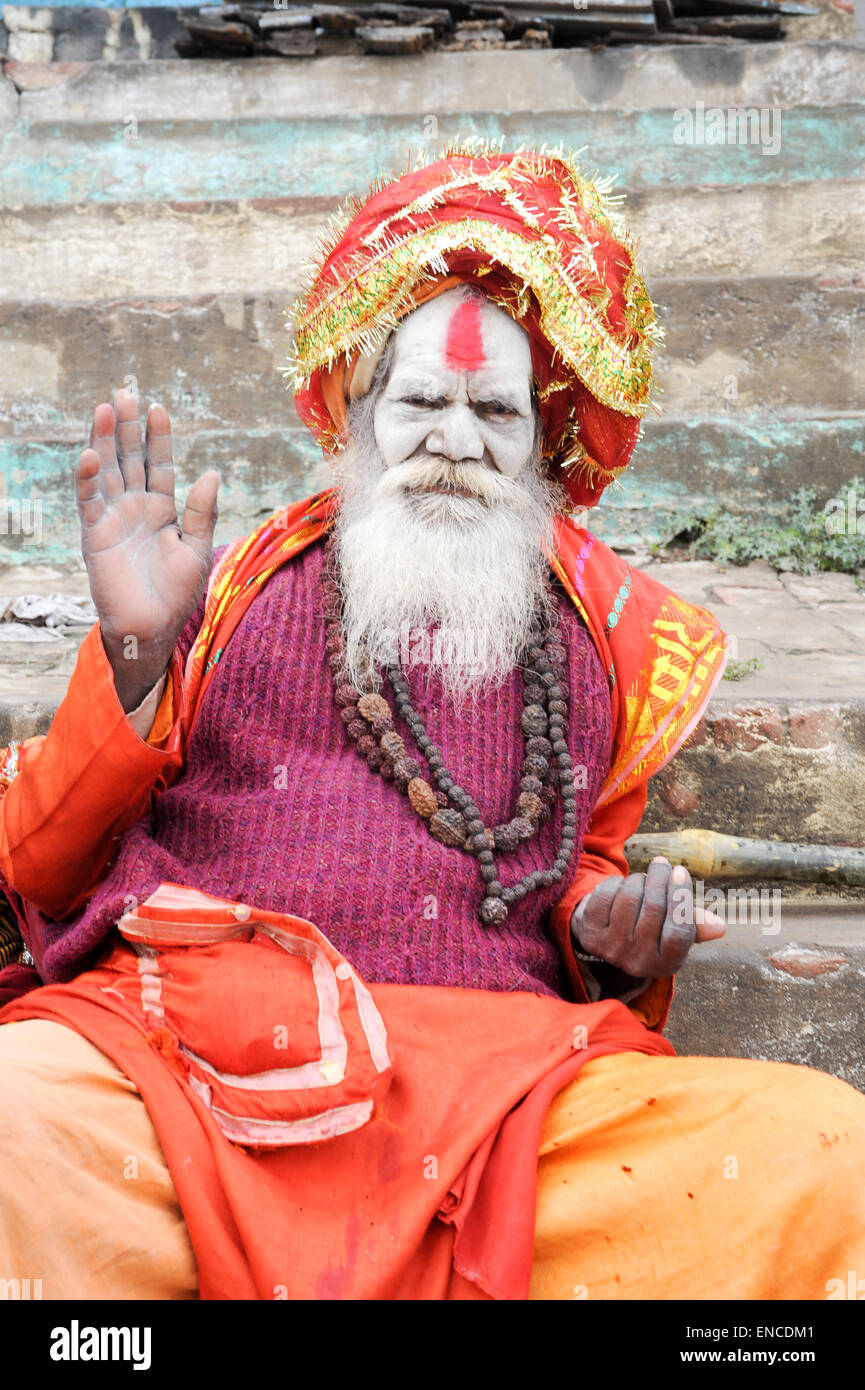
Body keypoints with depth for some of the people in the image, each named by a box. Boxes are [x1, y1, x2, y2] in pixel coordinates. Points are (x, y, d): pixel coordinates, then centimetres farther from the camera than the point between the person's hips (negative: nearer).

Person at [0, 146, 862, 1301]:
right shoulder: (233, 592, 13)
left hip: (496, 1069, 2)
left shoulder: (600, 636, 18)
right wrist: (134, 662, -8)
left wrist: (610, 929, 4)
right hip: (188, 1028, -1)